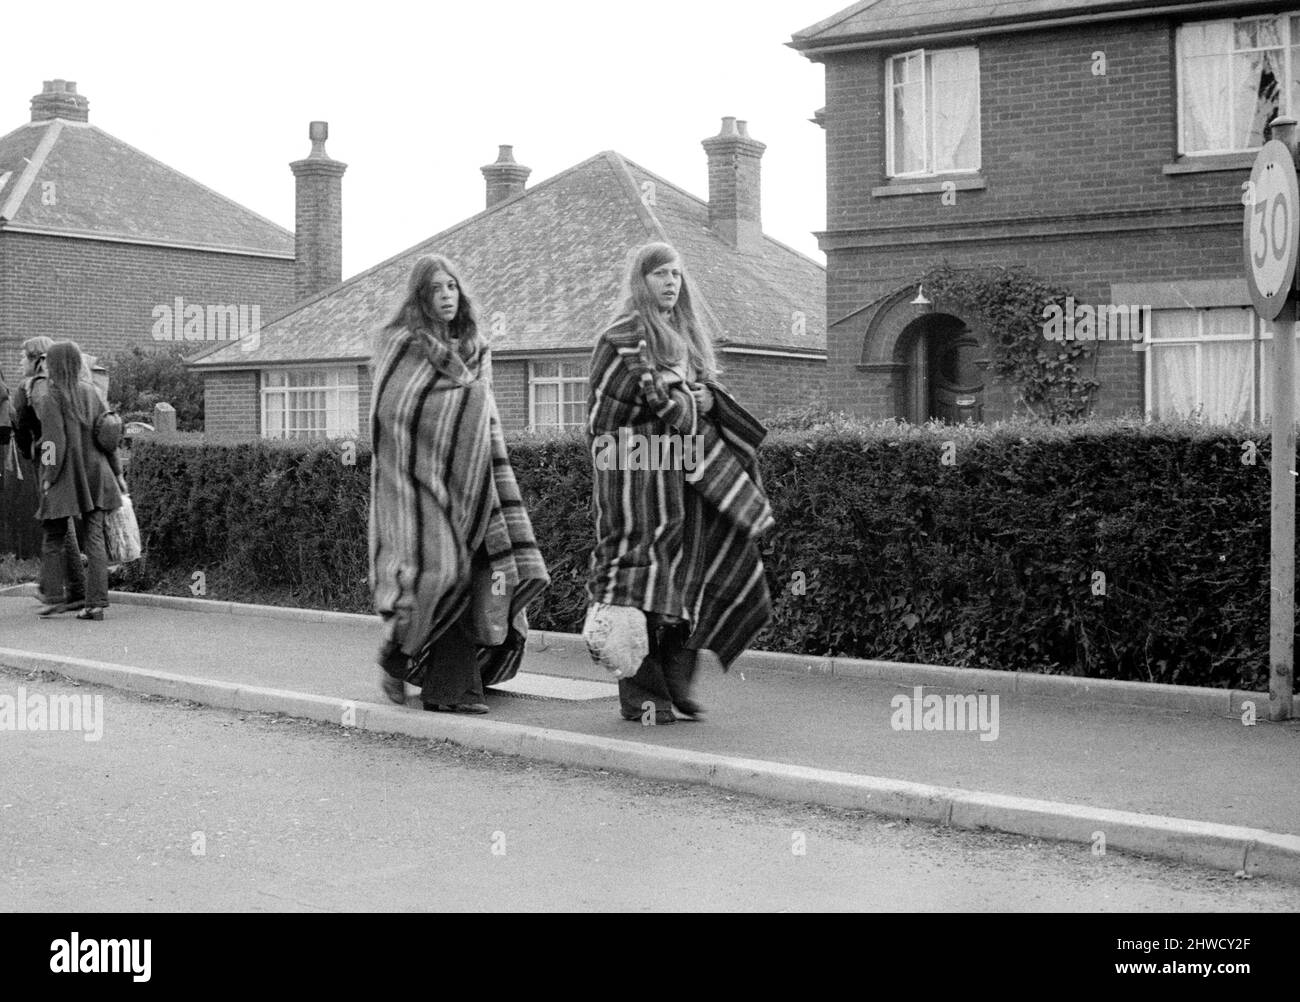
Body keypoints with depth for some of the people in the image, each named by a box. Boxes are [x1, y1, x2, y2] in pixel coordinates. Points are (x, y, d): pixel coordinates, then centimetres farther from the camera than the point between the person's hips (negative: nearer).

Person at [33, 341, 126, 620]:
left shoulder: (49, 399, -10)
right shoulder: (89, 392, 7)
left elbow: (54, 442, -16)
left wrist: (49, 477, -7)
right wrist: (117, 472, 15)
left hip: (65, 477, -5)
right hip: (95, 474, 5)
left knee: (54, 537, 9)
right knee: (94, 536, 2)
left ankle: (54, 598, 10)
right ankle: (96, 602, -1)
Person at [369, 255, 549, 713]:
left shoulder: (476, 351, 16)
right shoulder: (398, 345, -2)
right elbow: (389, 414, -4)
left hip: (465, 478, 5)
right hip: (416, 476, -5)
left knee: (466, 579, -2)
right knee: (437, 571, -16)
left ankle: (450, 687, 4)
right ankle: (396, 657, 8)